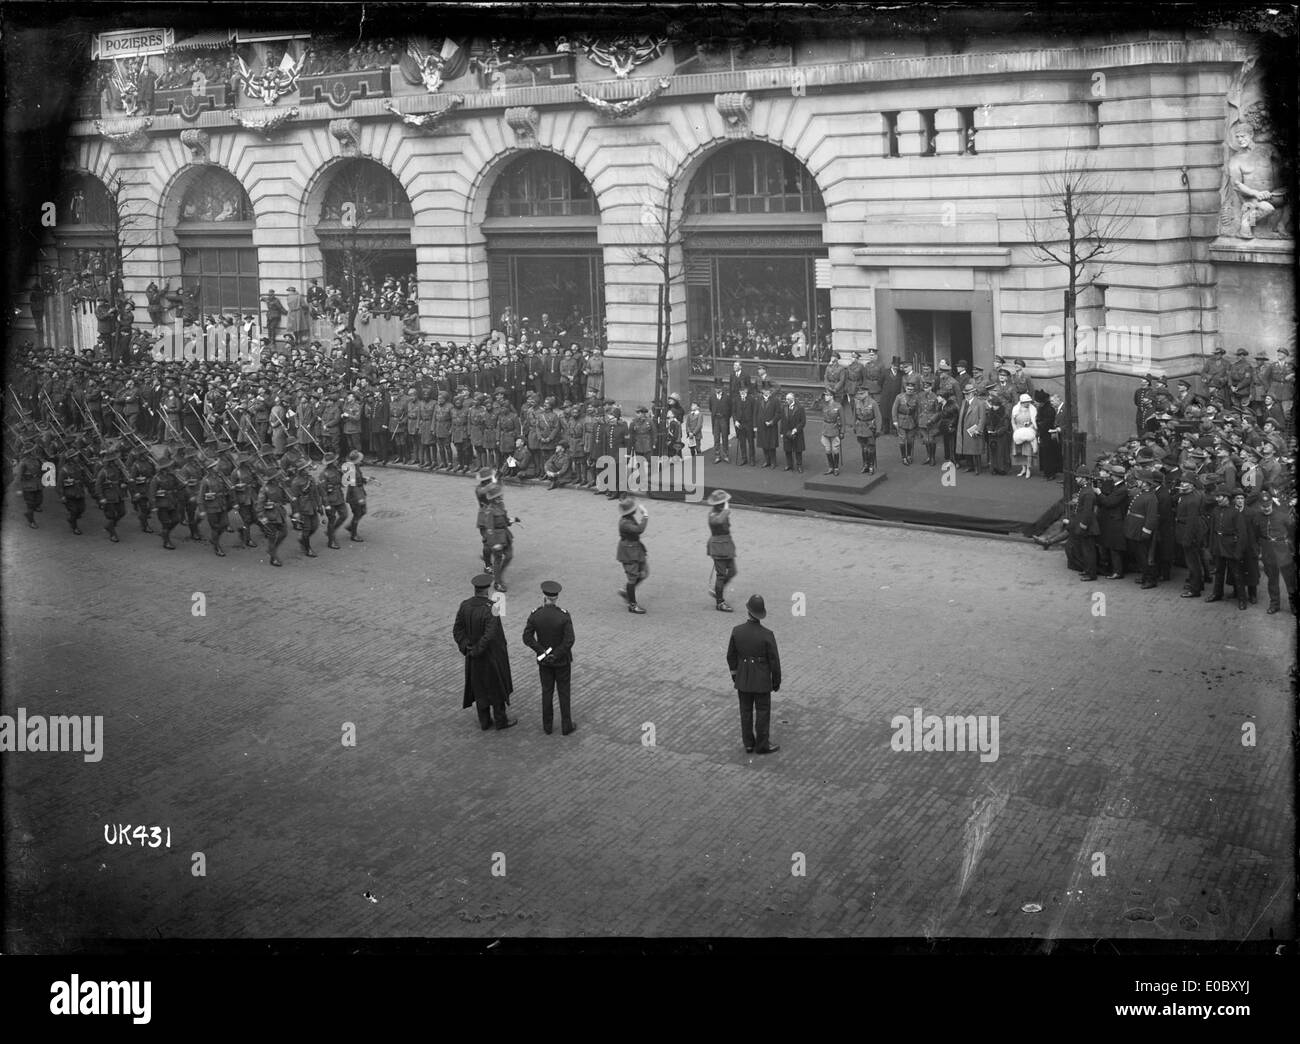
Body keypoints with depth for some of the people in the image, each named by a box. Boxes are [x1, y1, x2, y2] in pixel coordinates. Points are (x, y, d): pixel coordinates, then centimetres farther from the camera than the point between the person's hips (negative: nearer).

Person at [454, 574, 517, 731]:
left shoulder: (465, 605, -11)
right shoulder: (491, 609, -29)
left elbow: (457, 630, -10)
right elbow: (490, 635, -33)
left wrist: (466, 647, -15)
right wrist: (476, 651, -21)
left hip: (475, 656, 6)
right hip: (493, 654, -5)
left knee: (480, 687, 19)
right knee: (497, 685, 14)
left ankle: (484, 721, 30)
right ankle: (500, 720, 28)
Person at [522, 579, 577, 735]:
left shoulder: (535, 615, -13)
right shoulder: (564, 616, -20)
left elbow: (527, 638, -14)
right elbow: (569, 641, -23)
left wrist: (543, 652, -12)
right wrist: (555, 656, -13)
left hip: (544, 660, 2)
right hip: (562, 661, -2)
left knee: (547, 692, 16)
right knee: (564, 692, 12)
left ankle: (547, 726, 25)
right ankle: (566, 726, 21)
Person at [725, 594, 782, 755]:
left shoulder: (737, 631, -12)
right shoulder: (767, 635, -23)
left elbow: (731, 656, 0)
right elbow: (774, 661, -15)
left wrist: (734, 675, 16)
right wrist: (776, 682, 0)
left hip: (742, 680, 4)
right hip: (762, 681, -3)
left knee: (746, 712, 15)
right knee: (762, 713, 11)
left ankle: (749, 744, 25)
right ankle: (762, 745, 20)